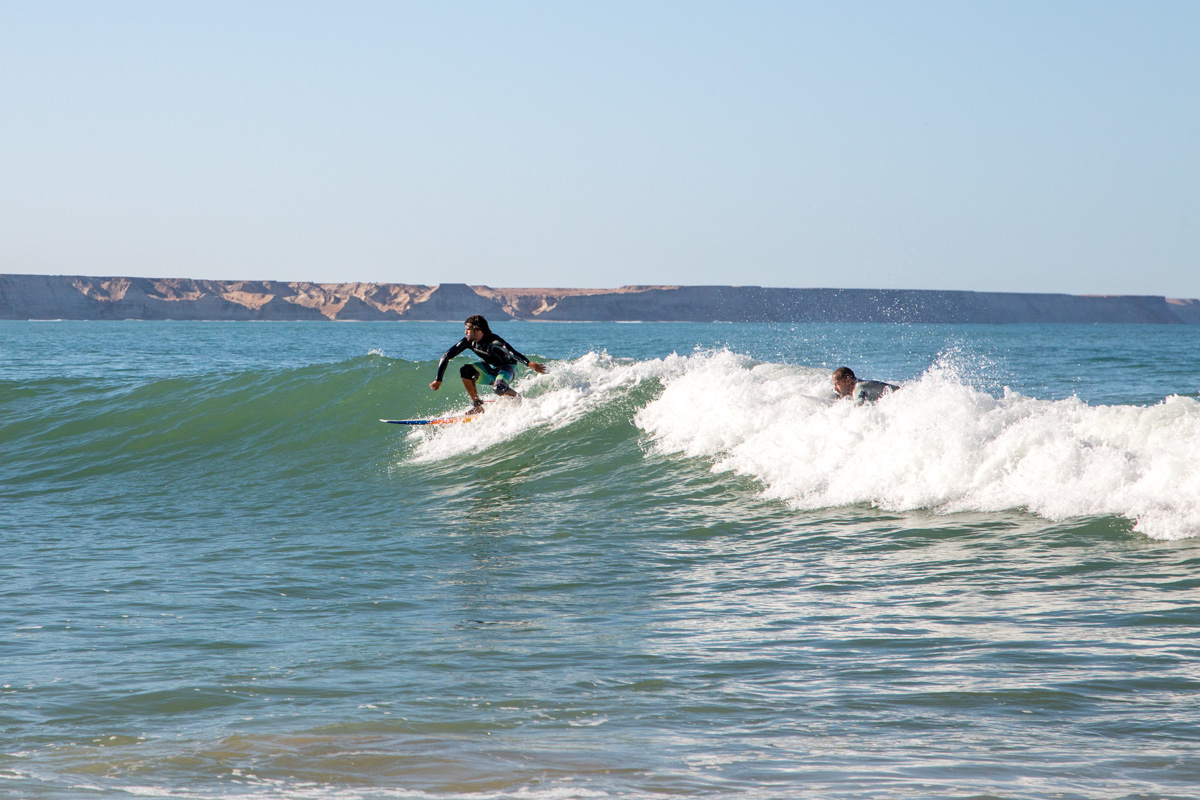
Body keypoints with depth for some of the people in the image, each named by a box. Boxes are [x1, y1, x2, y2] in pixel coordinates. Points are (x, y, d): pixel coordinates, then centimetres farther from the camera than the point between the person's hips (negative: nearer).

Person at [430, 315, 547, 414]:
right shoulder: (468, 341, -15)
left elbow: (512, 353, -44)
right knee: (465, 371, -20)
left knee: (498, 388, -36)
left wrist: (529, 363, -60)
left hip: (506, 368, -6)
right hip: (490, 368, 6)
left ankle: (518, 399, -3)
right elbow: (446, 357, -10)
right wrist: (438, 380, -13)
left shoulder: (494, 342, -33)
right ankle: (477, 406, -11)